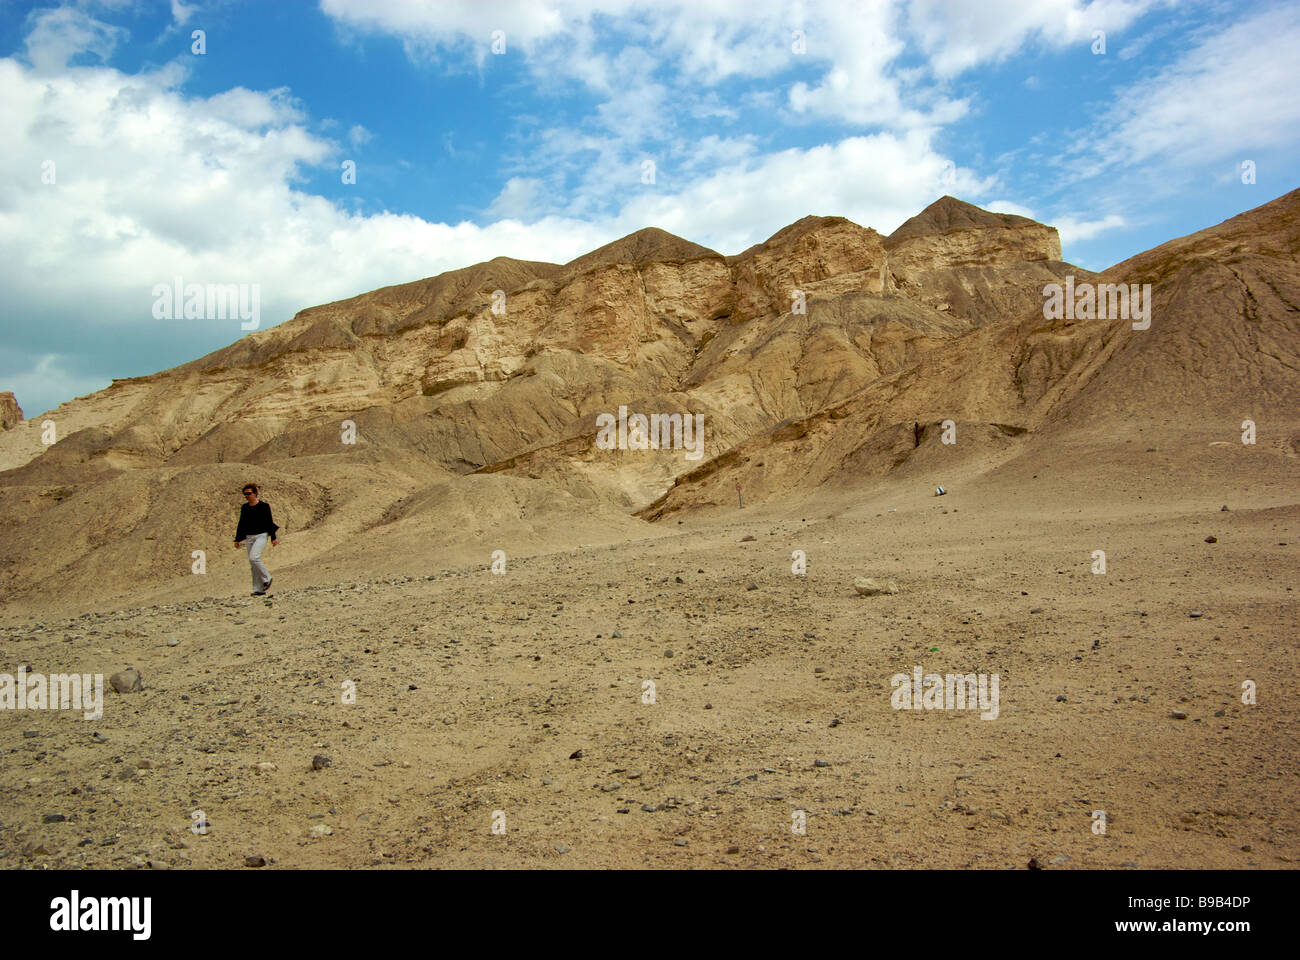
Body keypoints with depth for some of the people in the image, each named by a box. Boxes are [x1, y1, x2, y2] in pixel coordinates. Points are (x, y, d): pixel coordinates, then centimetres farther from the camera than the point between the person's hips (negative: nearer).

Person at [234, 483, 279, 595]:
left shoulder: (264, 506, -5)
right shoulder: (244, 507, 10)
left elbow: (269, 522, -3)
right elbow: (241, 524, 16)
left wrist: (273, 538, -5)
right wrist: (238, 539, 14)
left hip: (261, 535, -6)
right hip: (249, 537, 6)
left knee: (253, 557, -24)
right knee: (253, 564, 4)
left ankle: (266, 579, -5)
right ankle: (259, 589, 10)